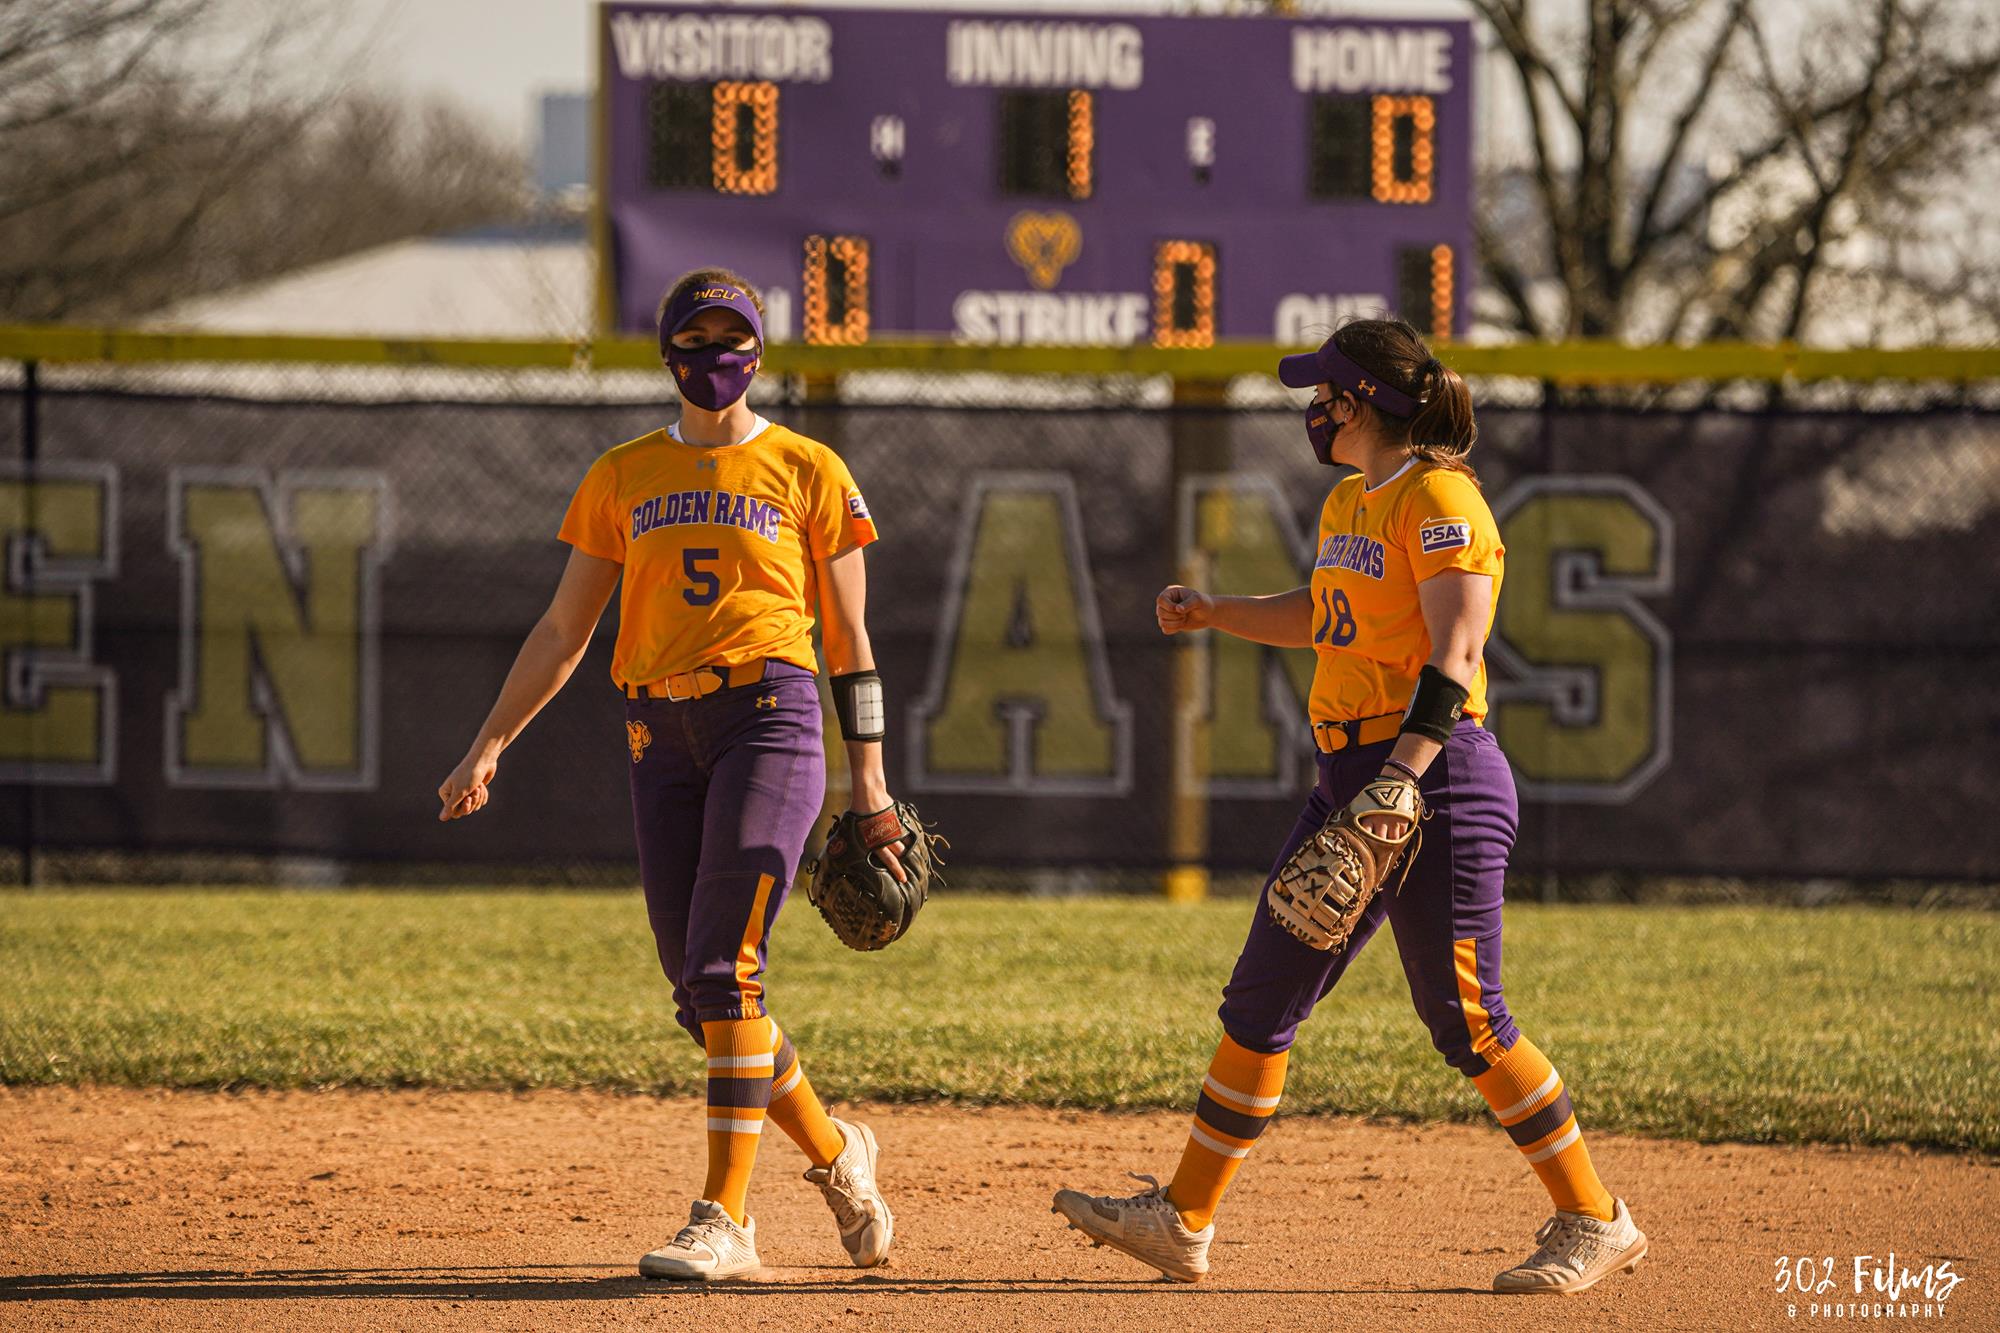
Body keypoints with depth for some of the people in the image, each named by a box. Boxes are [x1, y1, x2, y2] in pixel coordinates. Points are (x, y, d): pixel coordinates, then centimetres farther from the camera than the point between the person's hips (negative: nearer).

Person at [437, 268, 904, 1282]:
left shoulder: (808, 472, 6)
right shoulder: (620, 478, 15)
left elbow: (848, 637, 7)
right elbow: (563, 630, 15)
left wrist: (869, 780, 2)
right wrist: (489, 745, 6)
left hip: (770, 714, -4)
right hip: (662, 737, 4)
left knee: (725, 963, -16)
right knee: (697, 983, 1)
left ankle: (724, 1216, -16)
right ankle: (835, 1154, 22)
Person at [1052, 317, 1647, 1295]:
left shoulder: (1439, 499, -12)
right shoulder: (1347, 502, 16)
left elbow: (1455, 654, -23)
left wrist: (1403, 776, -33)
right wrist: (1211, 614, 21)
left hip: (1436, 776, -9)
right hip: (1350, 775, 10)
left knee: (1464, 1020, -8)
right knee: (1261, 1000, 9)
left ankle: (1594, 1222, 2)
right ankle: (1182, 1222, 14)